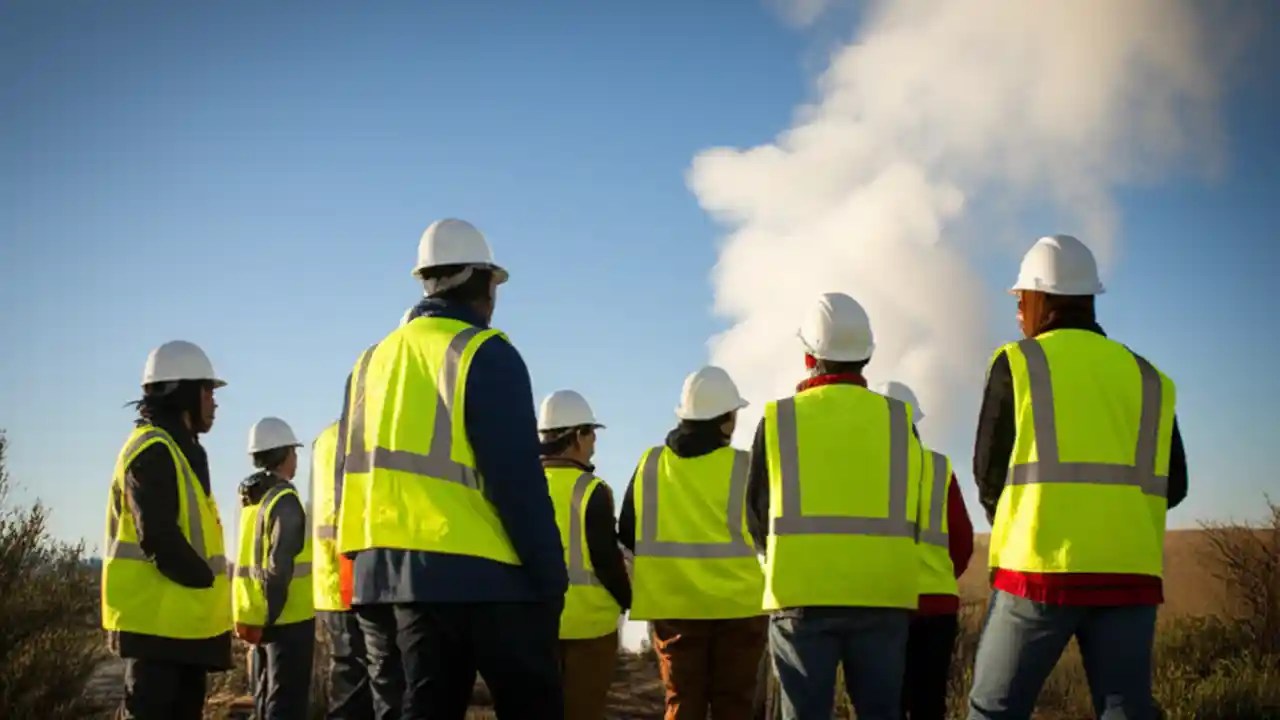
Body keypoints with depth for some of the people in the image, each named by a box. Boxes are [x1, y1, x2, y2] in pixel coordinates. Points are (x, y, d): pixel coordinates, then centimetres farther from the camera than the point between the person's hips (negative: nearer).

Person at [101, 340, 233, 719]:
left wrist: (204, 581, 11)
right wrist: (204, 579, -13)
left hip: (179, 617, 11)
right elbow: (158, 537, -22)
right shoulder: (154, 451, -13)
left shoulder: (176, 450, 21)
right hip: (159, 617, -11)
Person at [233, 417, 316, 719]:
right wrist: (266, 617, -17)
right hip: (286, 617, -8)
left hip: (256, 617, 8)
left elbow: (253, 561, 14)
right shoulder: (284, 500, -12)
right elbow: (280, 567, -19)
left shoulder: (251, 500, 13)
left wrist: (256, 618, 13)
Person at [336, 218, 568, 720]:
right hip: (475, 577, -6)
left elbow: (351, 476, 17)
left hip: (382, 579, 7)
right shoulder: (484, 354, -4)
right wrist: (550, 579, -9)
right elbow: (518, 480, -12)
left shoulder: (371, 363, 17)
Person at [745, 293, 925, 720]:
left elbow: (757, 514, 8)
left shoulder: (778, 419, 0)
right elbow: (911, 515, 10)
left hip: (802, 593, -1)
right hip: (883, 593, 2)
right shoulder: (899, 419, 5)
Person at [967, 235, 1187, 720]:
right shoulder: (1145, 375, 13)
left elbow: (989, 472, 3)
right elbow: (1171, 486, 13)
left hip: (1042, 570, -4)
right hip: (1130, 574, 4)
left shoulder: (1018, 363, 2)